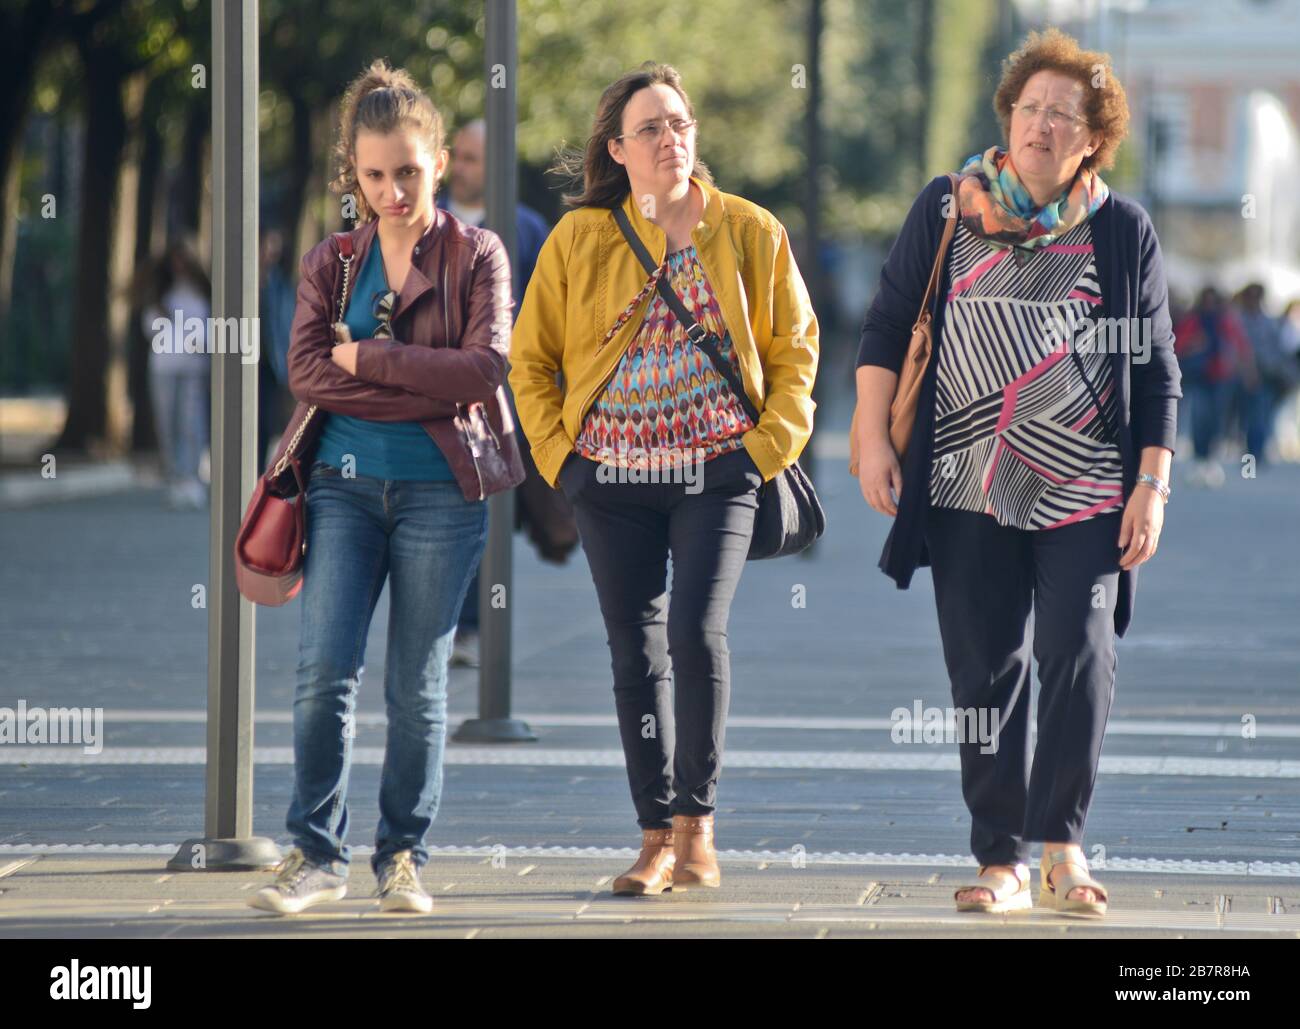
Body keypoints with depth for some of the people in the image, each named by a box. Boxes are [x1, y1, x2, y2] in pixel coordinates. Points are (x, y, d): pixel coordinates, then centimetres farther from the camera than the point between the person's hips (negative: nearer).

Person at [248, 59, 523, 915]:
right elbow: (306, 371, -3)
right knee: (325, 667, -7)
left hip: (442, 490, -2)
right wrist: (424, 387, -13)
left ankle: (404, 856, 12)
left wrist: (364, 357, -11)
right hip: (346, 482, 2)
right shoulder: (332, 262, 10)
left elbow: (487, 364, -12)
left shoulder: (477, 256, 3)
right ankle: (317, 852, 0)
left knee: (419, 683, 2)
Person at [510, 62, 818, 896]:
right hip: (613, 479, 2)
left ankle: (697, 826, -7)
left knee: (697, 629, -18)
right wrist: (559, 452, 2)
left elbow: (794, 346, 8)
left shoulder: (748, 231, 2)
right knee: (636, 654, 3)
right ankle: (659, 839, 11)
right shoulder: (580, 238, 3)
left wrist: (769, 444, -2)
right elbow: (531, 358, 11)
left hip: (717, 471, -2)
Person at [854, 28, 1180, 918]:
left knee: (1078, 655, -14)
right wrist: (874, 437, -1)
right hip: (968, 488, 1)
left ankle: (1061, 840, 2)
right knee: (986, 672, 2)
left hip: (1085, 493, -1)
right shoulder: (945, 211, 7)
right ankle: (1002, 862, 10)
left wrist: (1153, 483, 0)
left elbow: (1157, 369, 6)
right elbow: (888, 325, 9)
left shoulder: (1122, 231, 4)